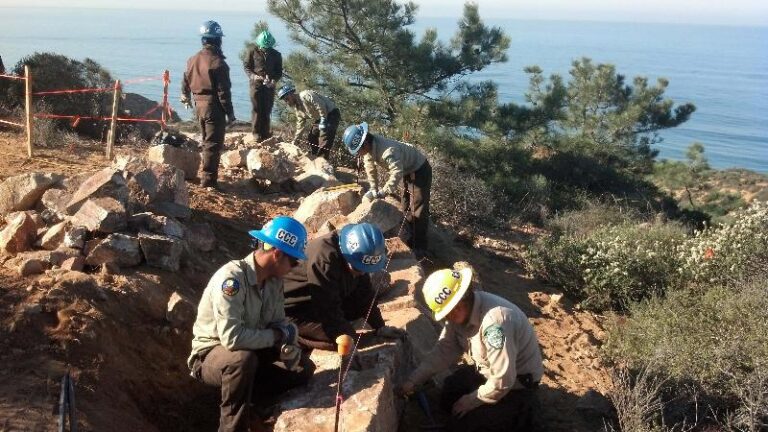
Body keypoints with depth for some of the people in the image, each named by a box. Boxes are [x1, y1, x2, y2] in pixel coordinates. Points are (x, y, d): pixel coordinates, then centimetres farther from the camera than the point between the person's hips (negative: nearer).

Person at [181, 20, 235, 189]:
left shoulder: (193, 60, 6)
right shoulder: (218, 62, -16)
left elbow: (185, 83, 16)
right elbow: (223, 91, -17)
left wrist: (186, 99, 34)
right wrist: (229, 112, -11)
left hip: (199, 105, 7)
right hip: (213, 106, -7)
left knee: (206, 140, 20)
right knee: (213, 143, -1)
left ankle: (209, 174, 28)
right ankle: (208, 179, 0)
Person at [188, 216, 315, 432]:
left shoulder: (274, 279, -6)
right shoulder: (231, 278, -30)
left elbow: (279, 323, 3)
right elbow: (232, 337, -36)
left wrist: (288, 343, -20)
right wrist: (277, 336, -23)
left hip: (252, 352, 7)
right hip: (211, 355, -7)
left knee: (303, 368, -6)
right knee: (243, 359, -38)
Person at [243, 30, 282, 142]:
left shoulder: (276, 55, 6)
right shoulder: (253, 51, -1)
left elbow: (279, 71, 9)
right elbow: (246, 66, 2)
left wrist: (274, 80, -11)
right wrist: (253, 76, -16)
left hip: (270, 86, 2)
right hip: (256, 84, -2)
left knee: (267, 110, 4)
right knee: (257, 109, -5)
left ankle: (265, 134, 11)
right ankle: (256, 134, 0)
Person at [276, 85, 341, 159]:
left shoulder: (305, 96, -19)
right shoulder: (297, 108, 11)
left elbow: (321, 106, -27)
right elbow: (300, 126, 15)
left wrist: (323, 120, -27)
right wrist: (295, 140, 13)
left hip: (331, 114, -10)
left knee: (324, 143, -18)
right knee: (311, 139, 12)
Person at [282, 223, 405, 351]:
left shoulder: (357, 255, -8)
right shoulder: (324, 258, -35)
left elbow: (364, 294, 2)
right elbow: (328, 308, -32)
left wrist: (380, 327, -1)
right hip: (295, 309, -9)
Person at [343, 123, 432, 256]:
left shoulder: (388, 151, -41)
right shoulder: (369, 146, -12)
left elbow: (397, 173, -43)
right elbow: (371, 168, 1)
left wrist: (383, 192, -34)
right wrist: (374, 189, 2)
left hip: (420, 170, -10)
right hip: (407, 171, 10)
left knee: (419, 209, -10)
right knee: (407, 207, 18)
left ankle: (419, 248, -4)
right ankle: (412, 241, 31)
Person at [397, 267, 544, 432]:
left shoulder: (494, 321, -38)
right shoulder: (459, 312, -11)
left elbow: (502, 381, -33)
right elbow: (444, 350, 0)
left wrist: (472, 400, -17)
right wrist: (413, 380, -8)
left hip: (516, 384, -9)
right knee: (448, 399, 16)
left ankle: (521, 415, 5)